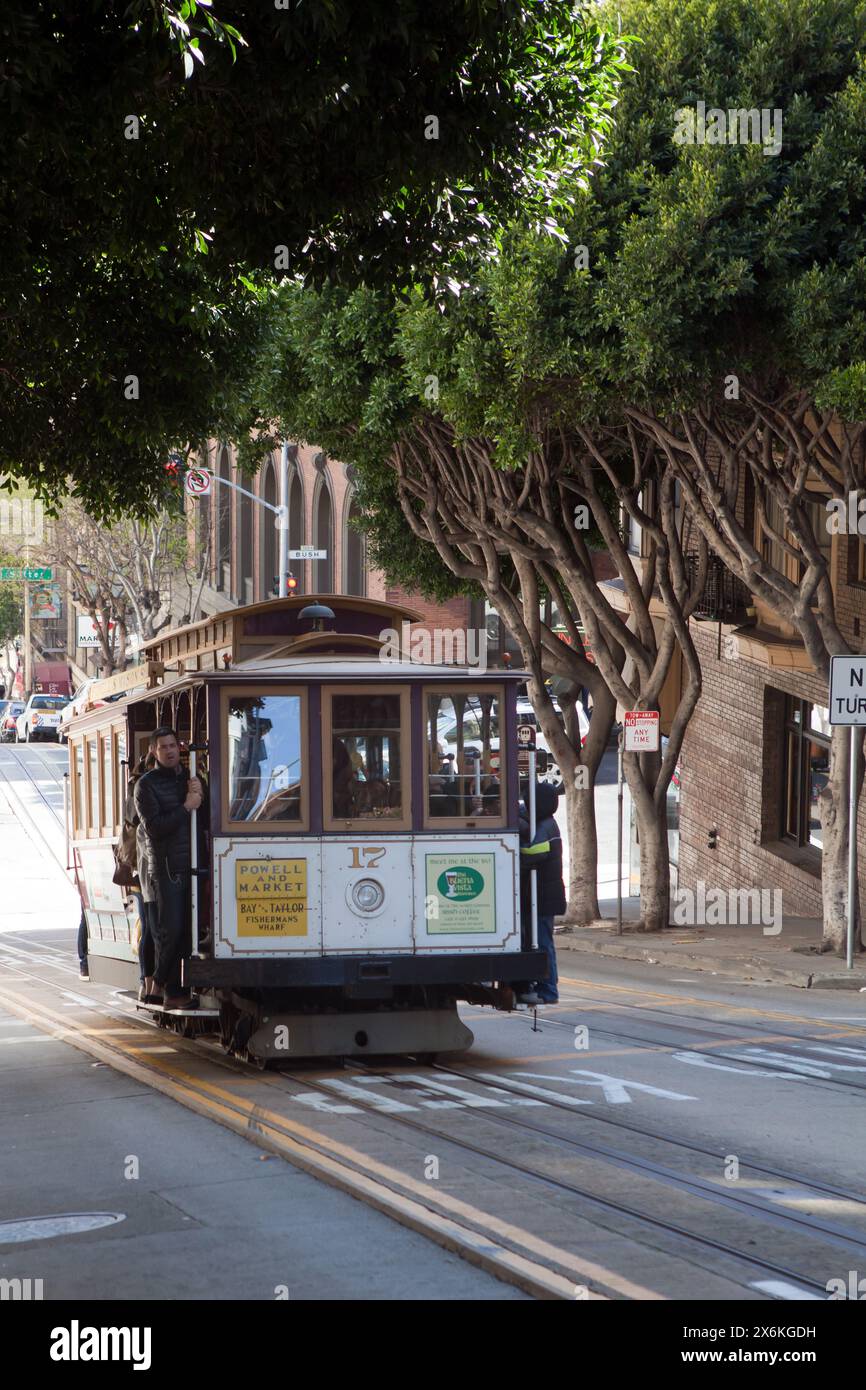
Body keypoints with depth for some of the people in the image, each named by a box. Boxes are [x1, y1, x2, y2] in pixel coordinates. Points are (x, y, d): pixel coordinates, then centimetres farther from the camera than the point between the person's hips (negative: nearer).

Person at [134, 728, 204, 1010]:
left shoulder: (189, 777, 16)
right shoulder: (147, 785, -2)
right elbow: (155, 828, -12)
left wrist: (200, 796, -6)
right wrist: (186, 808, -12)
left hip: (192, 866, 5)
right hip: (167, 867, -5)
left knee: (186, 931, 3)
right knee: (172, 929, -9)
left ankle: (175, 991, 7)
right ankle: (161, 985, 7)